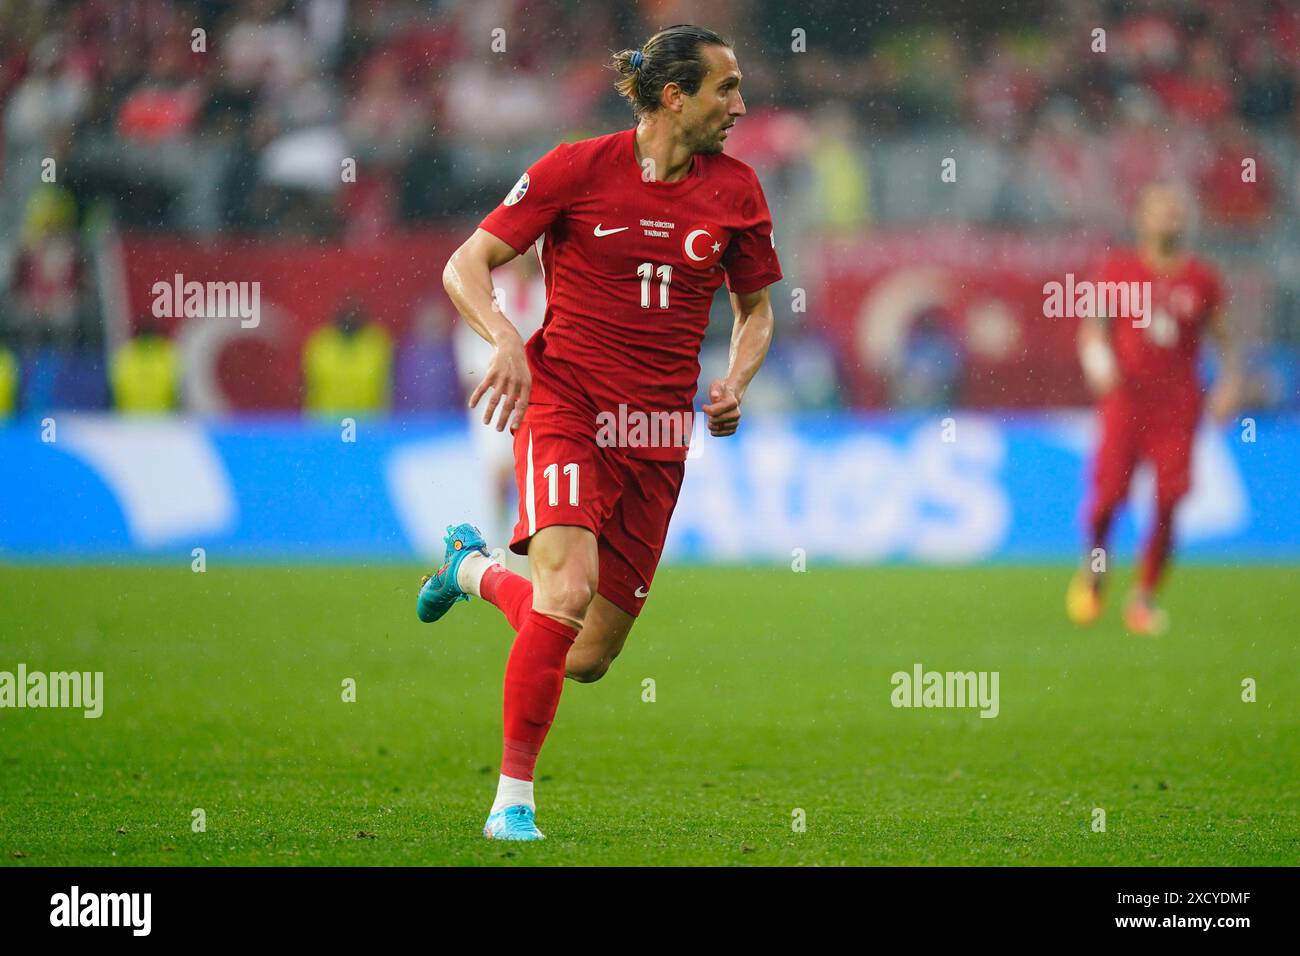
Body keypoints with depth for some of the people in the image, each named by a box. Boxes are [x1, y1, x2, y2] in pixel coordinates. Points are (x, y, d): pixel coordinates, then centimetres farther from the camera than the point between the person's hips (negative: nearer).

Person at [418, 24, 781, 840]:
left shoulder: (735, 189, 6)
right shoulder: (579, 168, -6)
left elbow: (756, 309, 20)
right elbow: (466, 267, -3)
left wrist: (736, 383, 0)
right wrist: (505, 338, -22)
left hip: (659, 433, 4)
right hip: (565, 400, -4)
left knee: (587, 659, 4)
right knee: (569, 585, -28)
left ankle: (476, 568, 36)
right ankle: (513, 797, -16)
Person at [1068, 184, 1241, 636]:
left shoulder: (1202, 280, 6)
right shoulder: (1119, 269, 4)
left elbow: (1224, 338, 14)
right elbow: (1093, 327, 8)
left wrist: (1230, 383, 0)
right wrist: (1097, 360, -11)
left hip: (1178, 407, 1)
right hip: (1124, 399, -1)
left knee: (1167, 504, -5)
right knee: (1109, 492, -11)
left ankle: (1144, 599, 7)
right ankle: (1093, 566, 19)